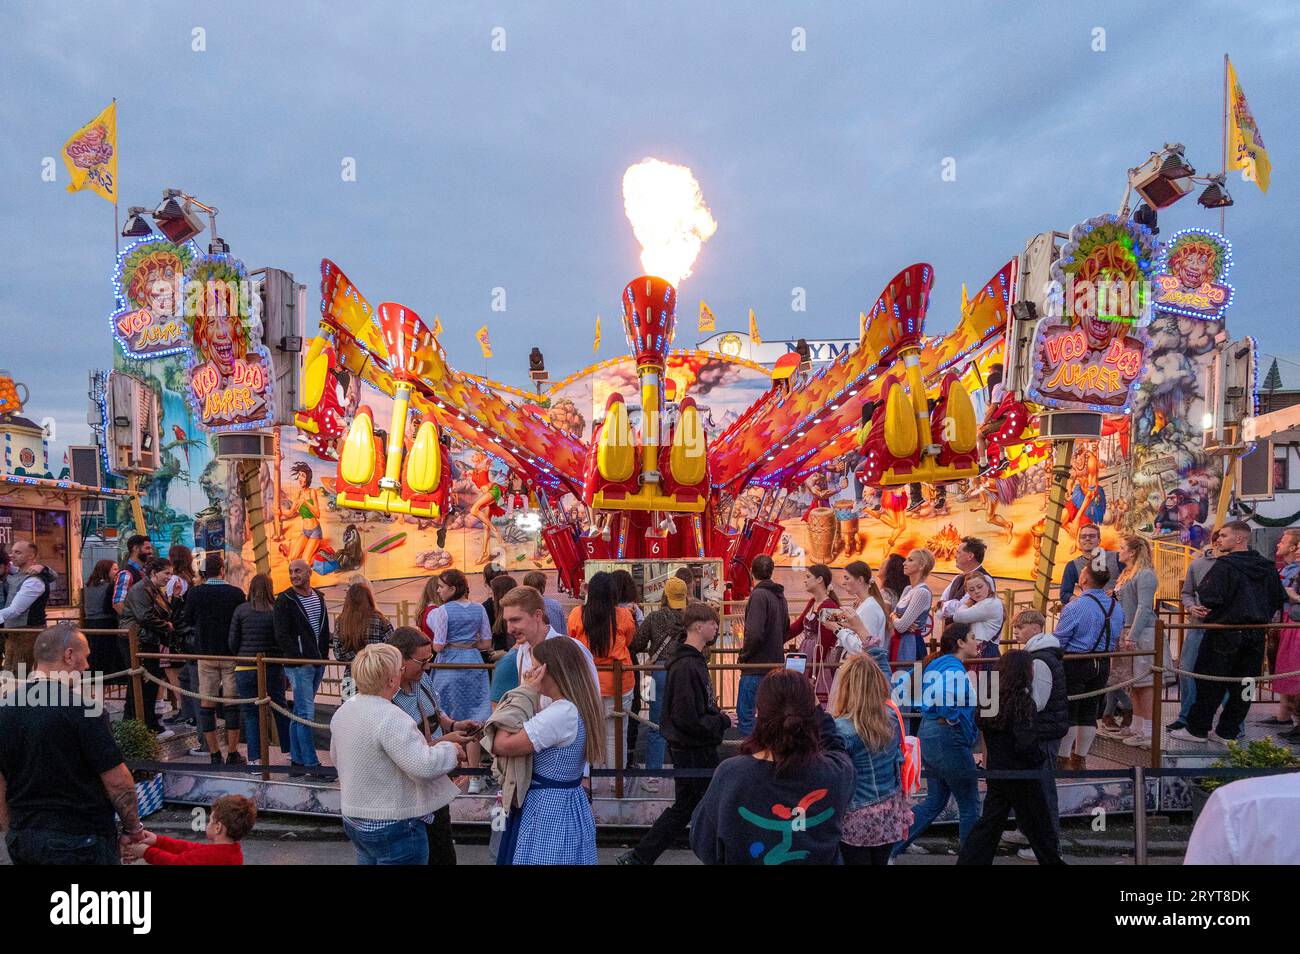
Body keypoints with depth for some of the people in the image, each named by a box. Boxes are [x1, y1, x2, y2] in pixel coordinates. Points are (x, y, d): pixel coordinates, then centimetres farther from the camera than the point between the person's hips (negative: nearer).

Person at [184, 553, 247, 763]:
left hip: (205, 654, 1)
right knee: (232, 703, 5)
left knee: (206, 704, 8)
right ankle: (232, 753, 8)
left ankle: (214, 753, 10)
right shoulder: (236, 593, -10)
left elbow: (188, 621, 6)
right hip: (232, 654, -1)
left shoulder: (194, 593, -6)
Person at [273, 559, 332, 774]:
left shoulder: (318, 597, 12)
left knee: (300, 711, 13)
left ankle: (297, 758, 19)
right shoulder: (285, 600, -7)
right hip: (298, 664, -6)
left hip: (318, 663, 6)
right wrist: (300, 658, -14)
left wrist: (325, 655, 9)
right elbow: (282, 635, -12)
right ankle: (310, 763, -5)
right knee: (306, 712, -7)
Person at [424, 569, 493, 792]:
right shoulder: (479, 609, 3)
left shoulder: (442, 611, -10)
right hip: (474, 664, 3)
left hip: (450, 665, -3)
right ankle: (474, 777, 10)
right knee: (473, 721, 7)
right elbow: (487, 643, 6)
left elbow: (438, 646, -12)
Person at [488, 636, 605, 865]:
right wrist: (531, 695, 2)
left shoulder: (561, 713, -26)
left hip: (547, 809, -9)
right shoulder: (580, 707, 5)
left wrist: (525, 693, -16)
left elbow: (501, 746, -23)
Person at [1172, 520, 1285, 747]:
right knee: (1242, 685, 10)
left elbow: (1208, 598, -21)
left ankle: (1197, 730, 10)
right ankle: (1227, 732, 16)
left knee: (1209, 683, 3)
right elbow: (1280, 599, 13)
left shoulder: (1225, 565, -15)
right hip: (1256, 635, 6)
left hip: (1225, 633, -6)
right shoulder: (1268, 567, 7)